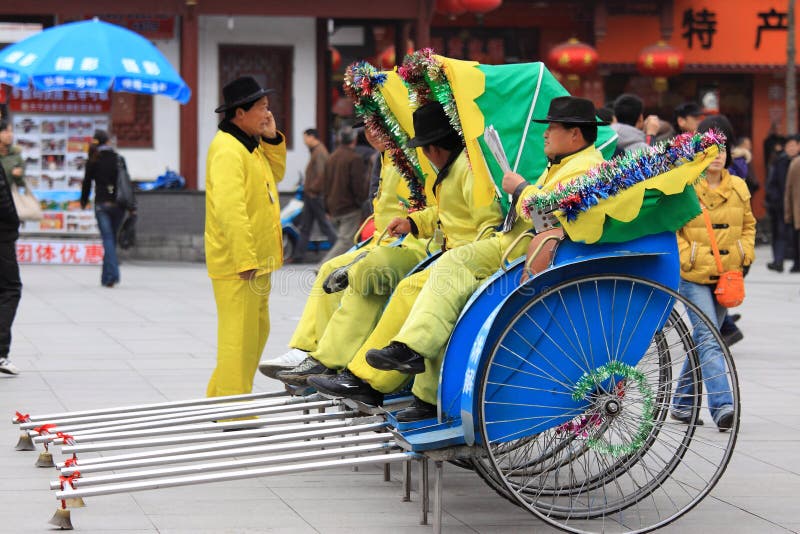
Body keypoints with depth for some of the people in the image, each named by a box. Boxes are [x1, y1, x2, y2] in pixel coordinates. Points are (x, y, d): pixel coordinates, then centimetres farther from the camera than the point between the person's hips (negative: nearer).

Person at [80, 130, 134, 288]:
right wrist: (132, 207, 5)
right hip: (118, 204, 2)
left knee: (108, 239, -4)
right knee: (112, 239, 12)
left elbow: (87, 182, 4)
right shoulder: (119, 159, 4)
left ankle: (111, 276, -18)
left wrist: (84, 201, 20)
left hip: (102, 204, -2)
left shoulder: (93, 161, -1)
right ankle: (107, 276, 20)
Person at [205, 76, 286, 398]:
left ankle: (220, 399, 29)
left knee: (257, 331, 19)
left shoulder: (251, 145, 14)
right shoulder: (227, 149, -18)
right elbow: (229, 209, -25)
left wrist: (272, 139, 8)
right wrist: (245, 260, -28)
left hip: (257, 260, 11)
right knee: (239, 337, -7)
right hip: (236, 262, -11)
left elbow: (276, 174, 25)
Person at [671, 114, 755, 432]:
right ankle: (722, 406, -23)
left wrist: (745, 254, 6)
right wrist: (685, 257, -12)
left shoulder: (738, 188, 9)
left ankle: (682, 403, 26)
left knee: (703, 341, 13)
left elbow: (748, 225, 21)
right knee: (709, 340, -16)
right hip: (693, 277, -6)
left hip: (724, 277, 6)